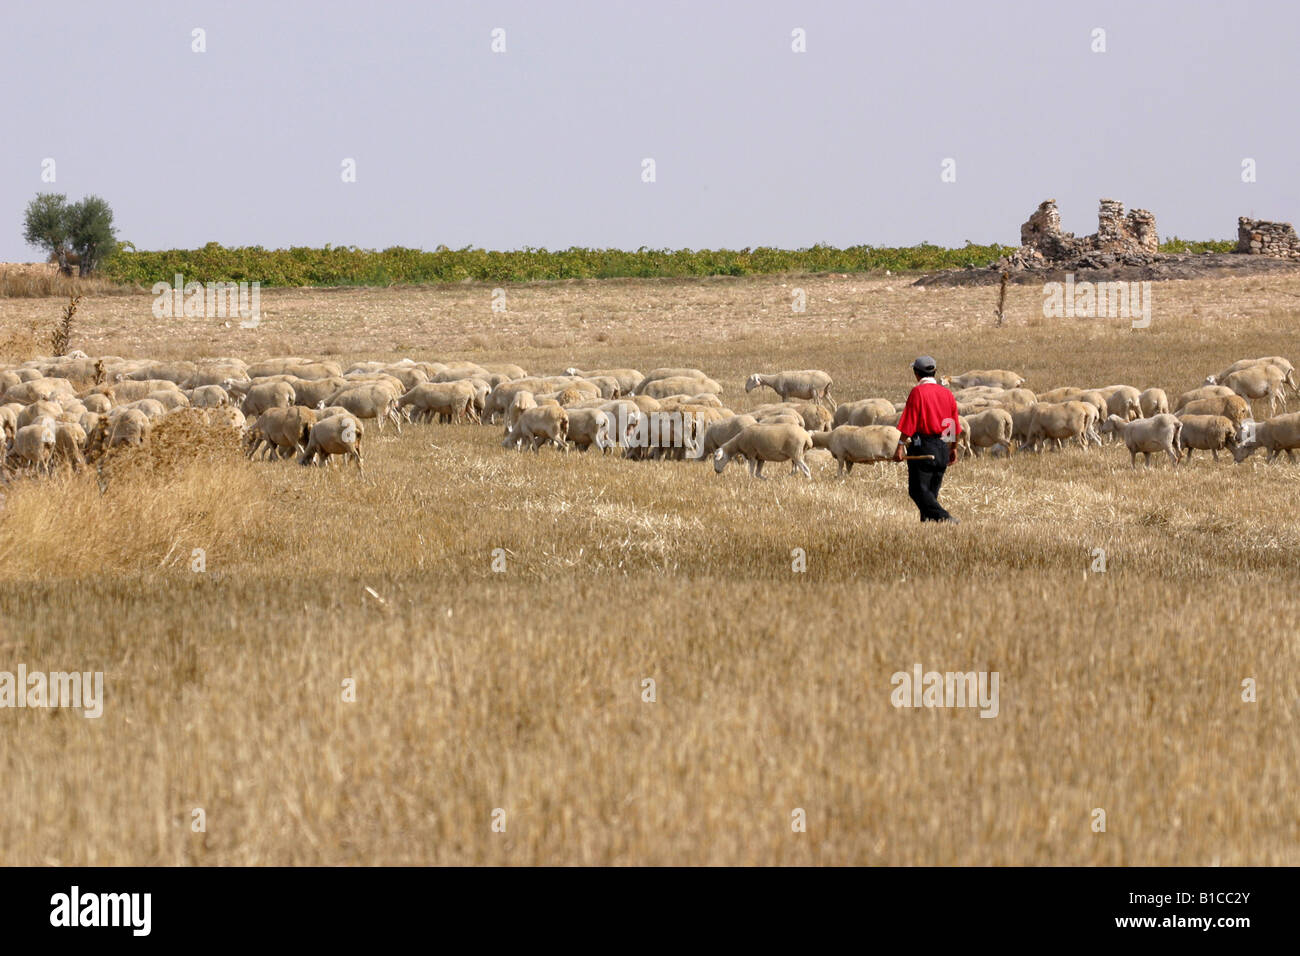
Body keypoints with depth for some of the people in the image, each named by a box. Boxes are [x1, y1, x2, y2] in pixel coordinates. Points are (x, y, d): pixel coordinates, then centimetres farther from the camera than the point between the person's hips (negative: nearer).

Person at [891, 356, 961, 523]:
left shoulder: (918, 391, -9)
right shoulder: (947, 393, 10)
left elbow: (908, 423, -15)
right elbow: (955, 425, 14)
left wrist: (900, 446, -14)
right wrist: (954, 448, 23)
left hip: (922, 446, -7)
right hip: (943, 447, 7)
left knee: (918, 490, -8)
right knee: (931, 492, 15)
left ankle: (944, 518, -23)